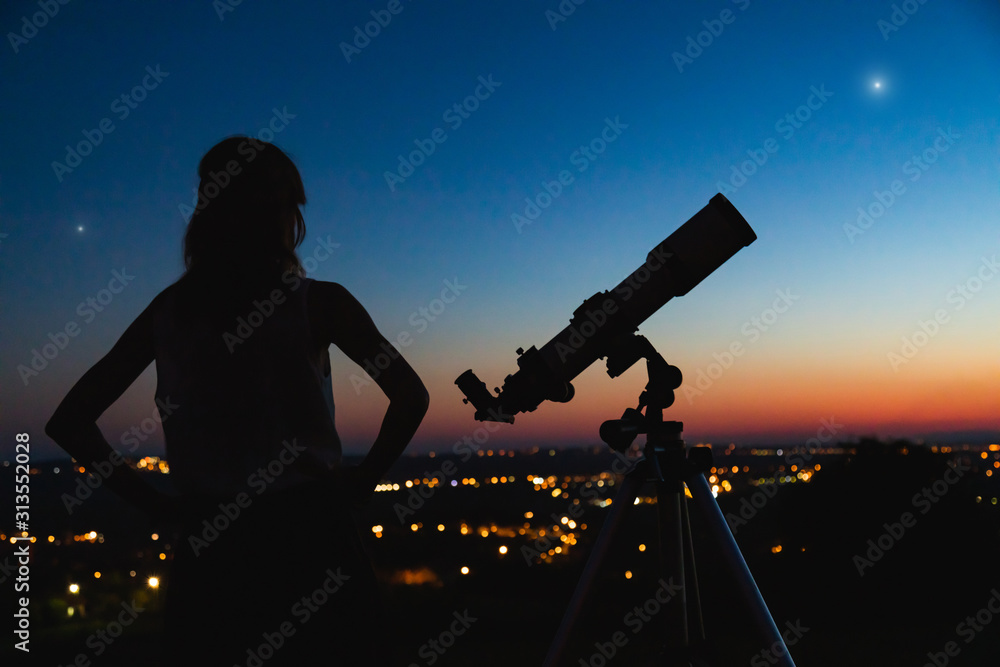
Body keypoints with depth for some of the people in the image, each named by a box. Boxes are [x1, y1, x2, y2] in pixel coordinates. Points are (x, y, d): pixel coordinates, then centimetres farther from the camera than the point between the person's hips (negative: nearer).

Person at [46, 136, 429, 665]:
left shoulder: (167, 310, 3)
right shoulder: (317, 302, -8)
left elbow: (69, 421, 6)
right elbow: (409, 396, -13)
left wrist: (154, 503, 5)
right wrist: (361, 483, -3)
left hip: (207, 546, 3)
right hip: (306, 535, -3)